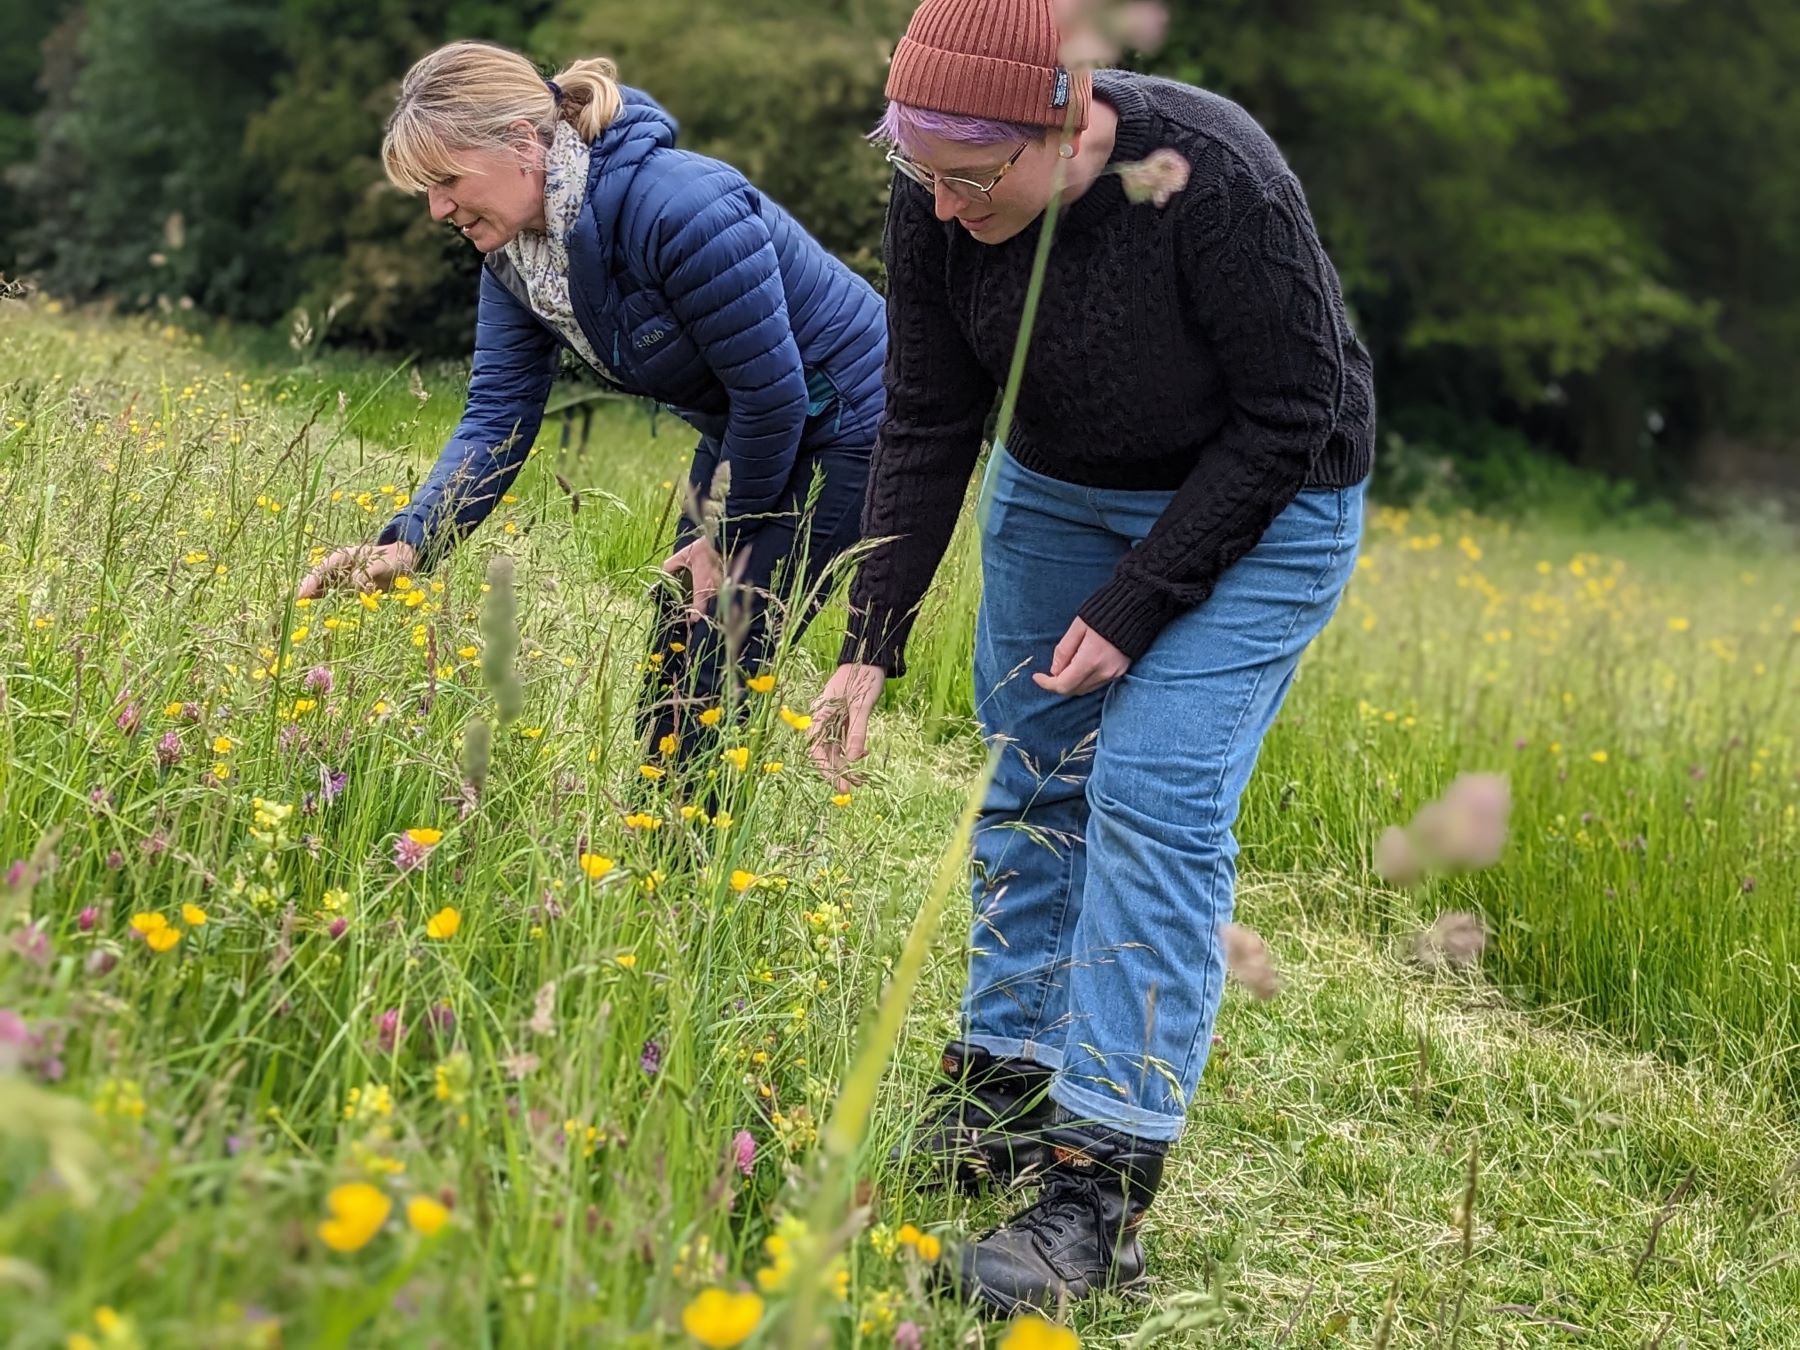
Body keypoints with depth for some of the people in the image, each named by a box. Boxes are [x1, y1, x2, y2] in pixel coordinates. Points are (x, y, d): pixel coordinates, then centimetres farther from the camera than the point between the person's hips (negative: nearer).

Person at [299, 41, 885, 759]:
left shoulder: (682, 210, -32)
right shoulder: (514, 250, -7)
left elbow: (773, 391, -26)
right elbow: (497, 417, -9)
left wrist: (728, 535, -12)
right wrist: (406, 545, -24)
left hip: (845, 425, -8)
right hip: (744, 433, 8)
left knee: (709, 677, -9)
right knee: (668, 666, 8)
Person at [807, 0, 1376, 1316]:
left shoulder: (1219, 184, -34)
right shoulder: (939, 203, -18)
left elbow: (1285, 417, -23)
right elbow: (927, 426, -9)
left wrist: (1136, 608, -21)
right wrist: (871, 645, -13)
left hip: (1256, 503, -5)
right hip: (1059, 486, 6)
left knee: (1154, 798, -14)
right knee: (1031, 773, 7)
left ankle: (1101, 1183, -14)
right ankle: (1002, 1088, 22)